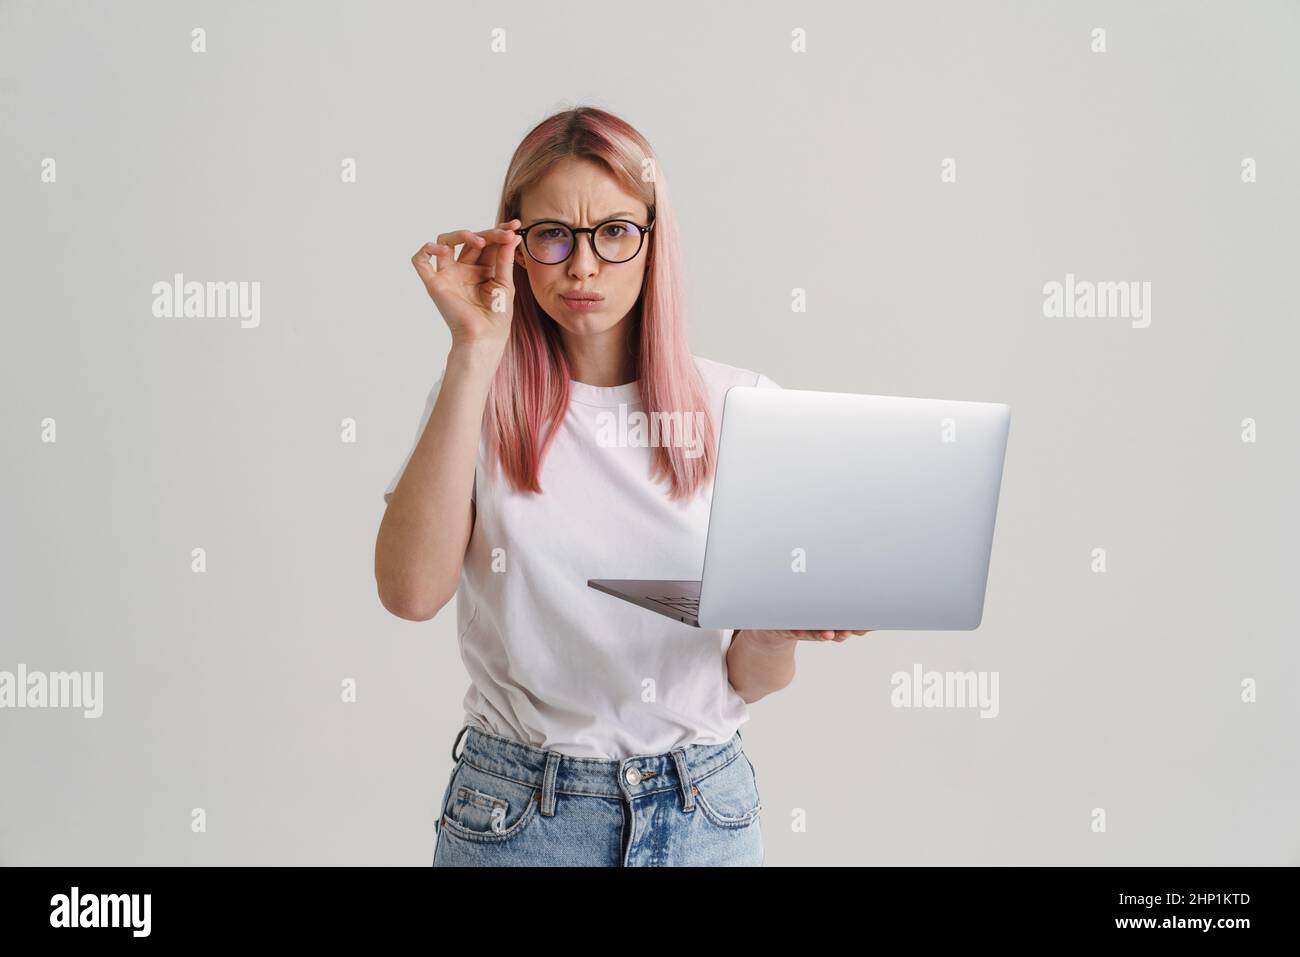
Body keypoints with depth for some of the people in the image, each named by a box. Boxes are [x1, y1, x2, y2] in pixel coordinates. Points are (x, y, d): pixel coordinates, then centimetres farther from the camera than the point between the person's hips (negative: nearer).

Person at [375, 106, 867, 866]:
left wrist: (774, 626, -23)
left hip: (704, 812, 1)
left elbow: (755, 679, 0)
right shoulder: (480, 400, -3)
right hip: (518, 815, -1)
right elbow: (411, 591, -22)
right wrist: (476, 350, -19)